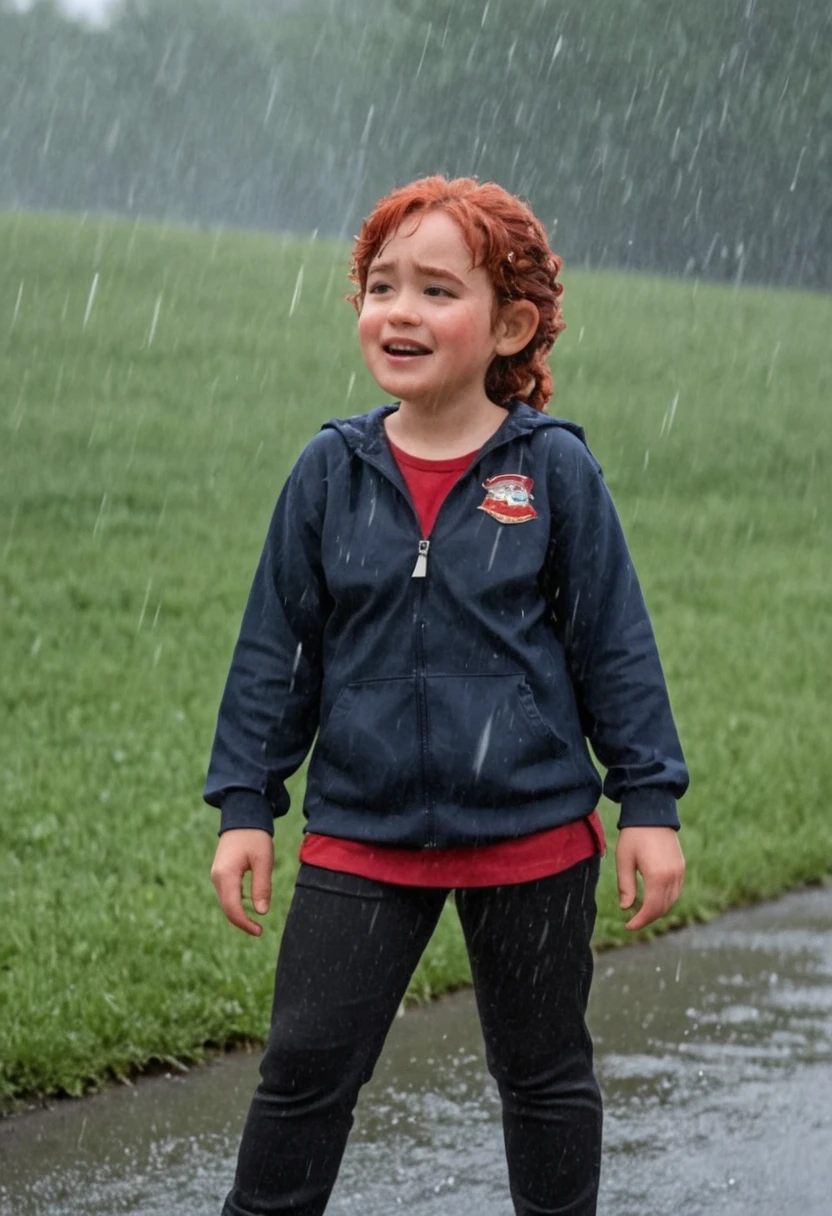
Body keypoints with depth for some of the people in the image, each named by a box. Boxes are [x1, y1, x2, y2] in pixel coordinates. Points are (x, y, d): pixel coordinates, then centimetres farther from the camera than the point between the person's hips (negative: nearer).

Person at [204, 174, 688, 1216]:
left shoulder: (554, 472, -7)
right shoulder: (332, 473, -2)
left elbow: (616, 646, -1)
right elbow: (274, 650, 5)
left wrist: (649, 804, -2)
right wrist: (244, 805, 2)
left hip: (532, 836, -1)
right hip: (360, 839, 1)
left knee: (545, 1073, 14)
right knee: (304, 1069, 2)